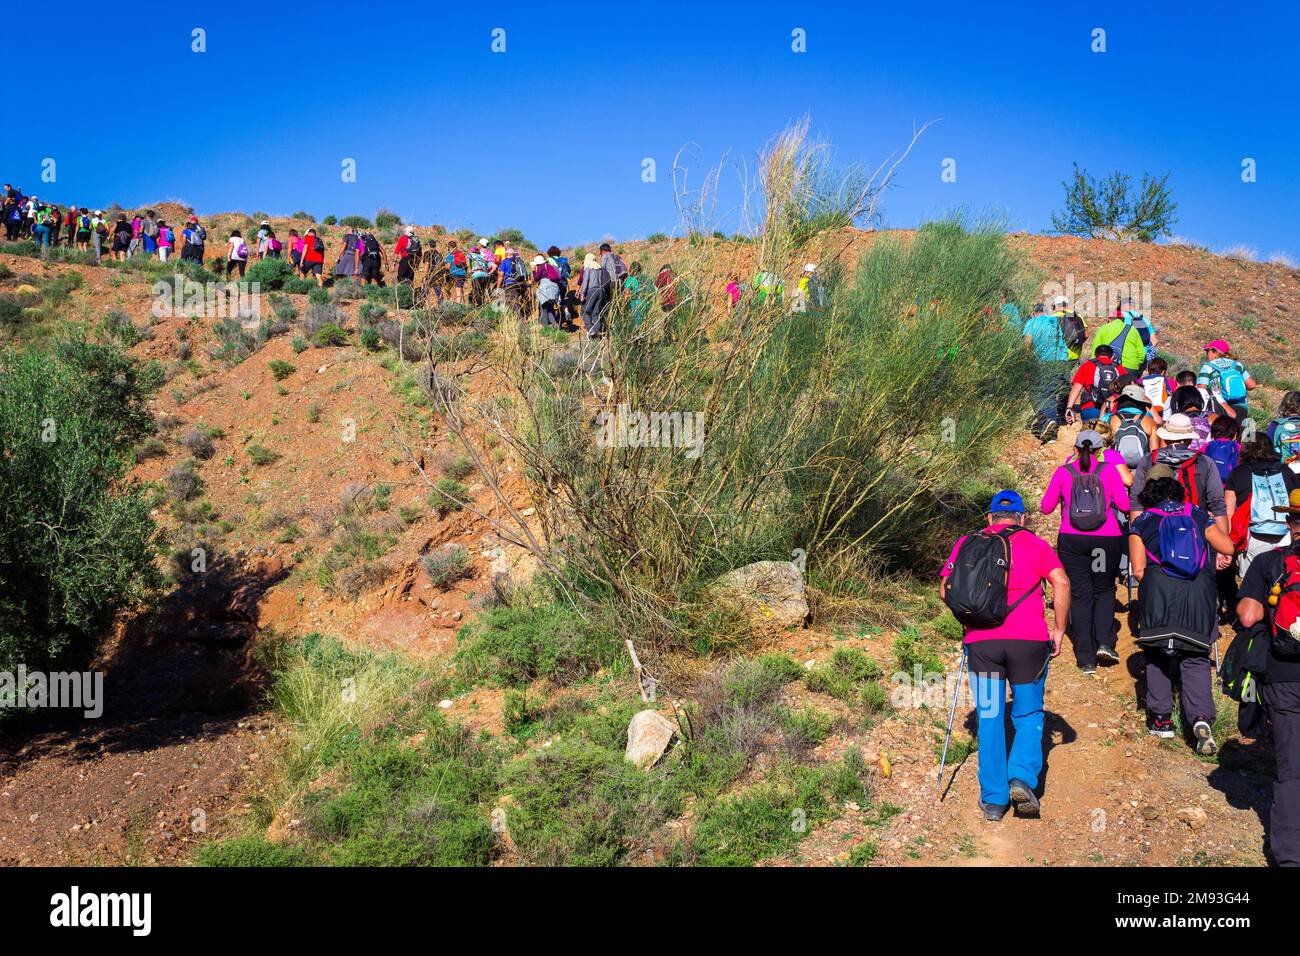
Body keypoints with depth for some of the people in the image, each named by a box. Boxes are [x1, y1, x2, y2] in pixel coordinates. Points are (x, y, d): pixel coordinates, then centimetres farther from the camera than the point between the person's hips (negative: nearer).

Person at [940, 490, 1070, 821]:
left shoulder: (967, 542, 12)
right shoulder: (1035, 544, 9)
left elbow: (945, 589, 7)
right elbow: (1061, 583, -5)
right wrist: (1059, 630, 3)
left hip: (981, 641, 1)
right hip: (1029, 639, -1)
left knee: (989, 719, 10)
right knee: (1029, 715, 14)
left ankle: (993, 800, 11)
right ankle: (1022, 778, -6)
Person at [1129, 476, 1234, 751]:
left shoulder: (1142, 522, 11)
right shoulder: (1197, 515, 16)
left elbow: (1138, 569, 3)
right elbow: (1228, 548, 17)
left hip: (1159, 593, -1)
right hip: (1199, 593, 1)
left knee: (1156, 654, 16)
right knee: (1196, 658, 6)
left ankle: (1161, 718, 16)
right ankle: (1201, 718, -13)